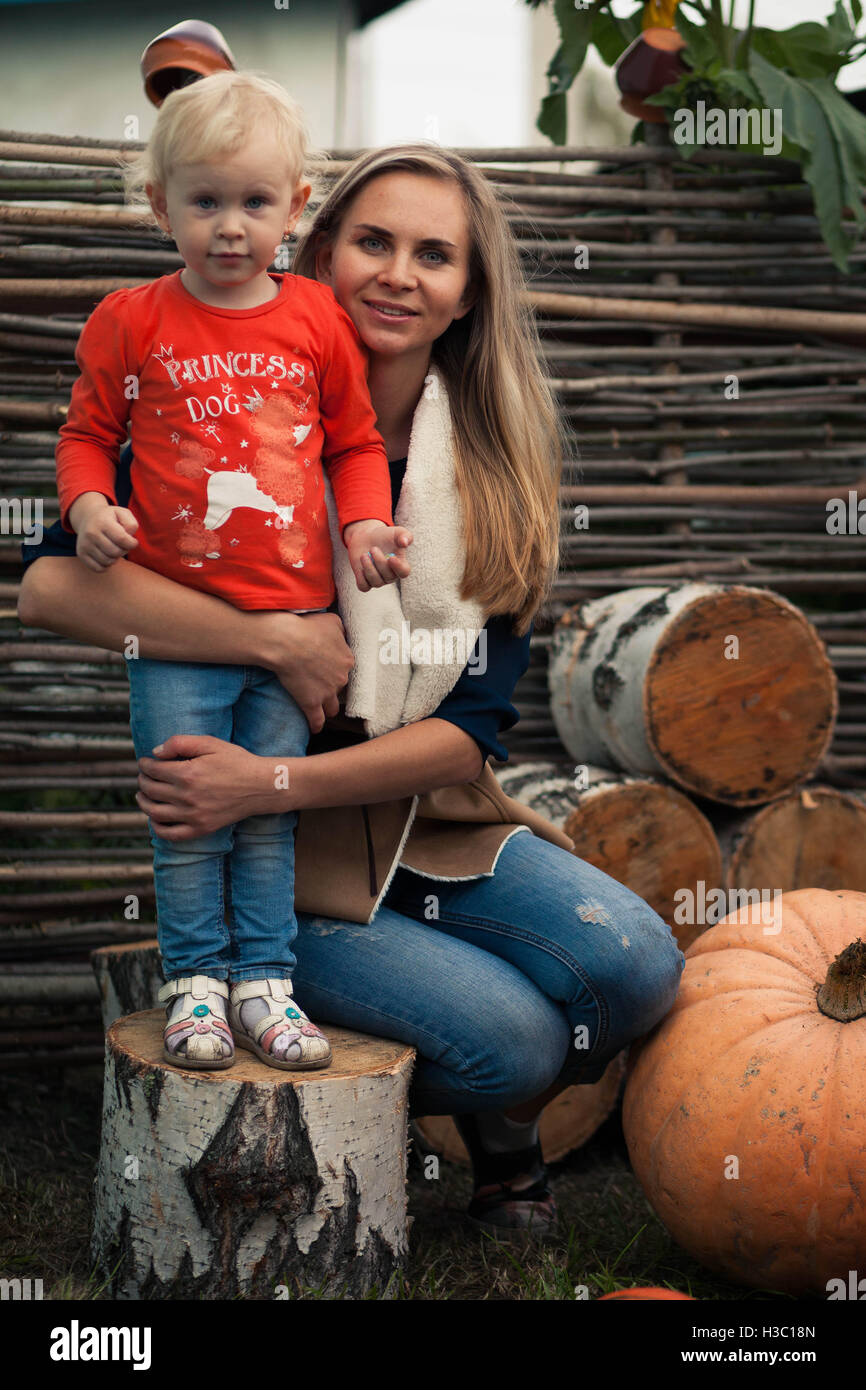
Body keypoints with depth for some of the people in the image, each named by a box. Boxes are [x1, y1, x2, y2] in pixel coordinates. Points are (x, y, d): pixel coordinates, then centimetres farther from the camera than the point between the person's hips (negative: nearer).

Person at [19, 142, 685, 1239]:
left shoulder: (492, 478, -1)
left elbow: (471, 728, -8)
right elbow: (53, 584, -24)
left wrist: (272, 783, -23)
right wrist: (285, 643, -28)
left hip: (431, 820, 4)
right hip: (279, 862, -4)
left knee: (637, 969, -18)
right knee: (512, 1036, -21)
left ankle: (498, 1132, 15)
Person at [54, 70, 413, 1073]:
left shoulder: (317, 320, 5)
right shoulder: (130, 322, 0)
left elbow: (355, 440, 13)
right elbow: (87, 432, 7)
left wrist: (366, 521, -3)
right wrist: (88, 506, -11)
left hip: (294, 615, 2)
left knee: (272, 816, 9)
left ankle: (263, 980, 20)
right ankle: (194, 979, 18)